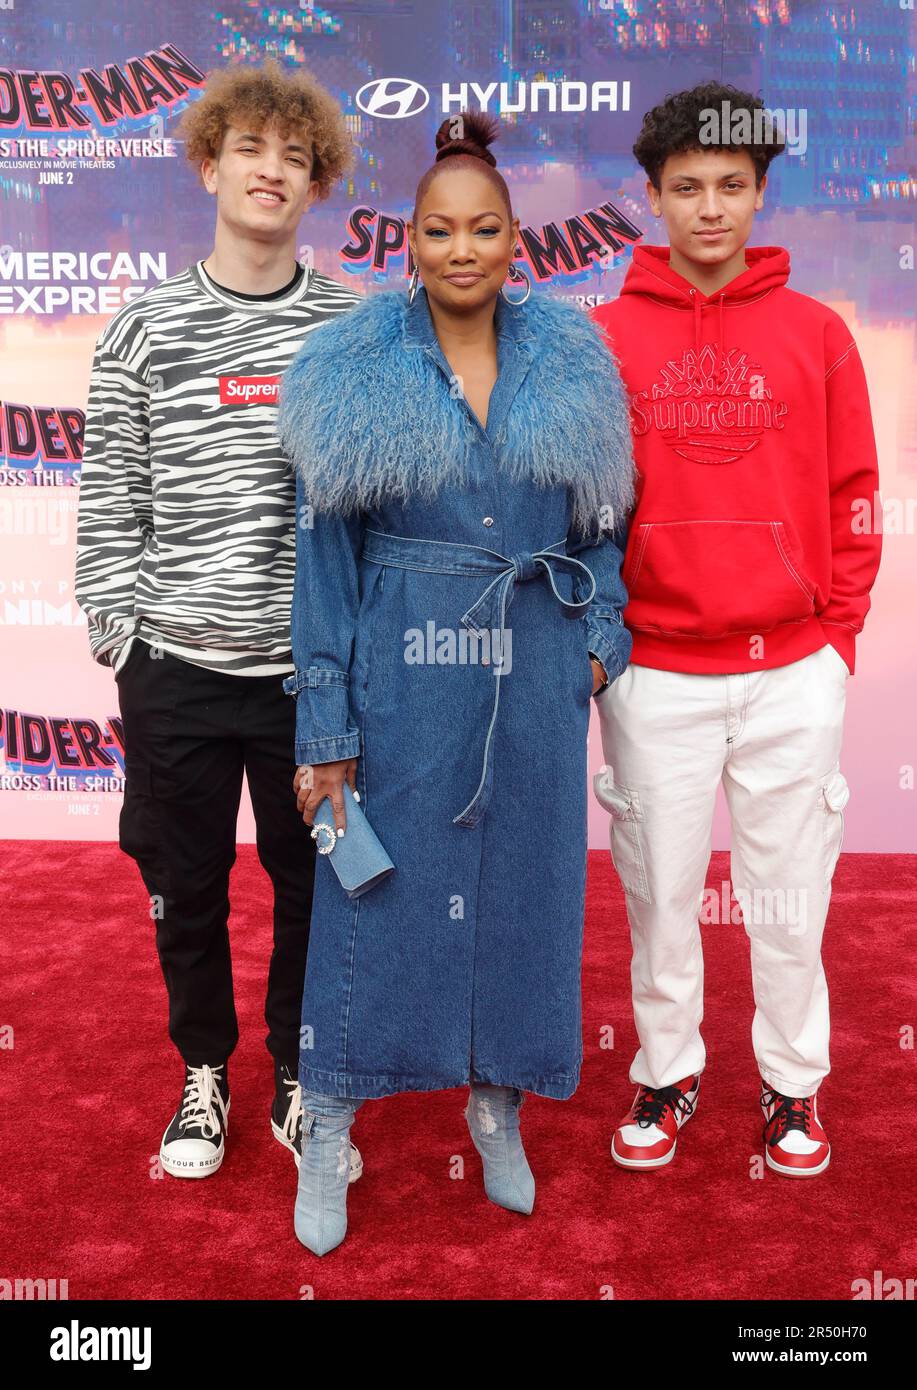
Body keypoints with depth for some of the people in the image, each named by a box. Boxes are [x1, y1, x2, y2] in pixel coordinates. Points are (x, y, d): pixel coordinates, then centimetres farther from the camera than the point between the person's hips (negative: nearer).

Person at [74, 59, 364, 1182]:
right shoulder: (144, 331, 3)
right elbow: (109, 501, 4)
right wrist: (118, 629, -1)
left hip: (318, 669, 0)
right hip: (177, 669, 0)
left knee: (314, 882, 11)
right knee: (186, 885, 12)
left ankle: (297, 1080, 32)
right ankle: (204, 1075, 35)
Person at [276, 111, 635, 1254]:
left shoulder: (569, 362, 5)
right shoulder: (355, 371, -3)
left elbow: (598, 516, 14)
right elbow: (326, 548, -5)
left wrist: (603, 631, 2)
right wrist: (325, 725, -8)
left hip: (534, 675, 3)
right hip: (403, 671, -2)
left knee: (521, 881, 11)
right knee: (376, 888, 5)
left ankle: (497, 1101, 33)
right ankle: (327, 1130, 23)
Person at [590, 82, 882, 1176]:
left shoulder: (816, 334, 4)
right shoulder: (604, 338, 1)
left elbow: (852, 497, 6)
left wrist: (837, 635, 1)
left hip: (792, 671, 1)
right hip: (653, 673, 0)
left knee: (790, 899, 11)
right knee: (659, 893, 11)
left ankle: (792, 1084, 31)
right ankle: (667, 1072, 32)